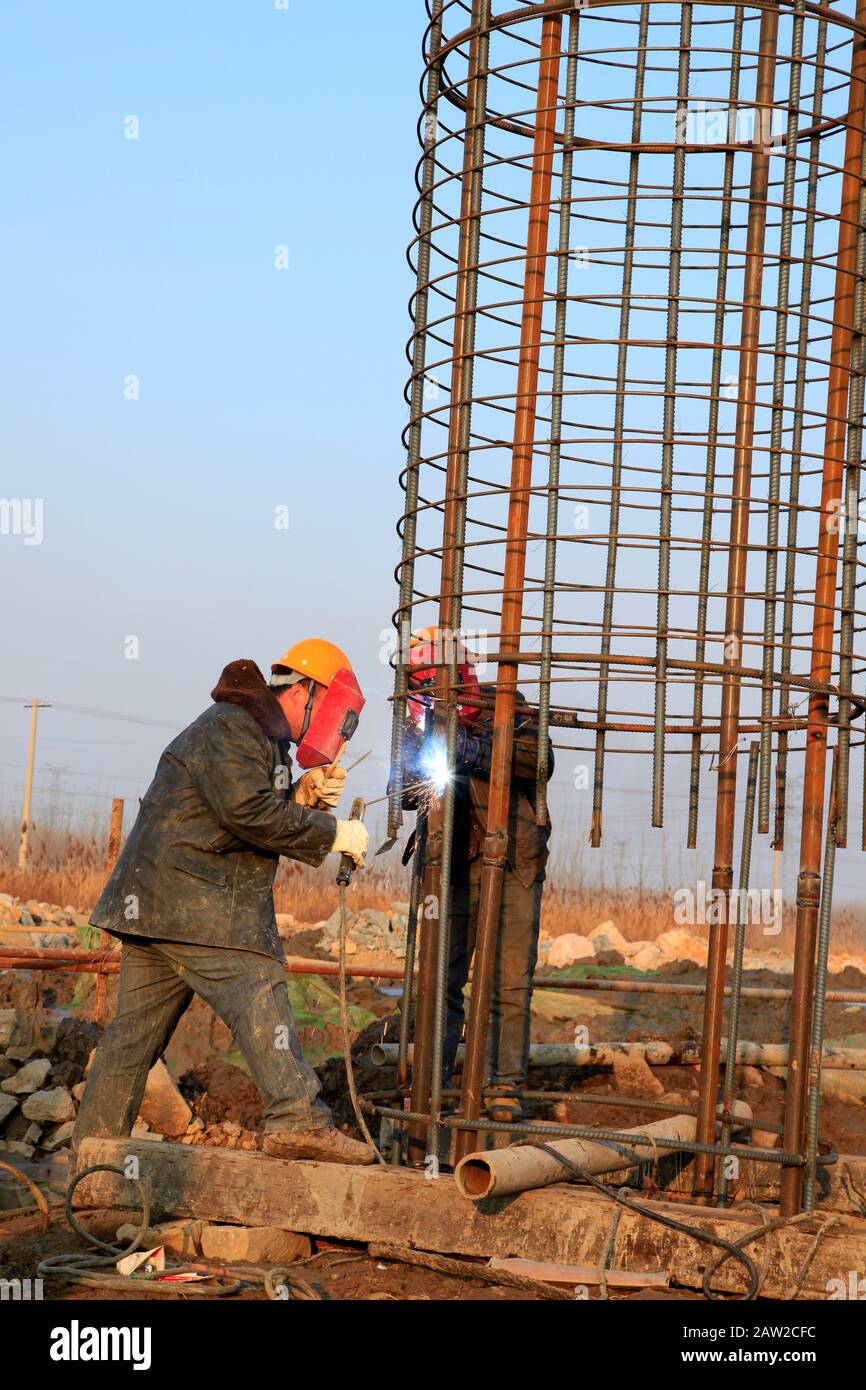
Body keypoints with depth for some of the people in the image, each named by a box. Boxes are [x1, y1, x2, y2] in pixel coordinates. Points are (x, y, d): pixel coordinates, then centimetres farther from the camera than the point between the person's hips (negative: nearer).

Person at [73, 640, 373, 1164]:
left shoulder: (260, 737, 24)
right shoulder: (230, 728, -10)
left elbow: (262, 813, 23)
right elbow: (249, 812, -22)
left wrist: (303, 798, 5)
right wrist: (332, 833, -16)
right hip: (195, 905, -11)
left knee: (138, 1024, 10)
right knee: (259, 995, -15)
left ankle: (95, 1141, 12)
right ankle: (297, 1120, -21)